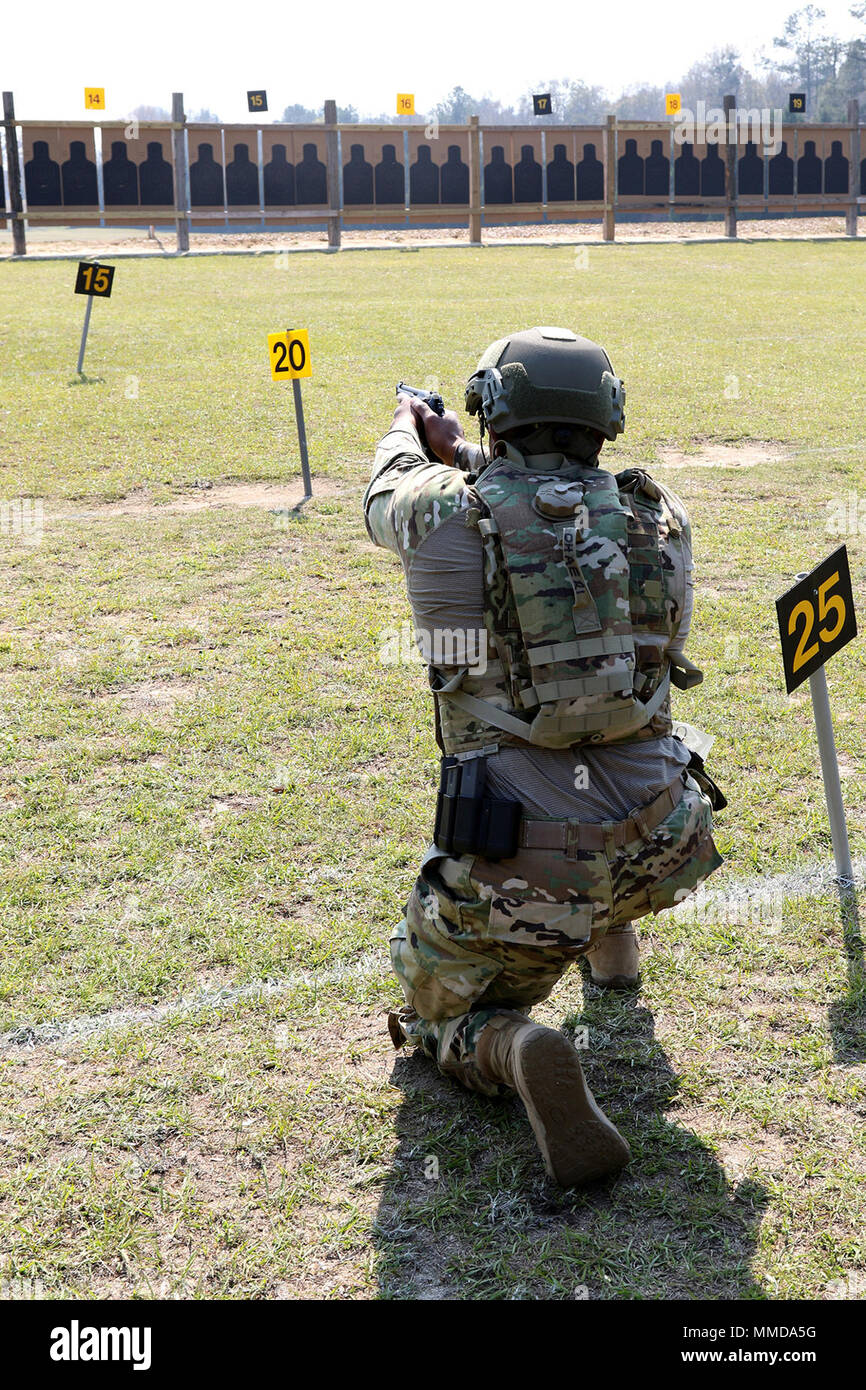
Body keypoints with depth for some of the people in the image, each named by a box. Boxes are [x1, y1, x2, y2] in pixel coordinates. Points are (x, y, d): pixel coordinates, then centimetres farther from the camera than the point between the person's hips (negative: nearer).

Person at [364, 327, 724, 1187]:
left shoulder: (449, 516, -8)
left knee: (438, 1020, 21)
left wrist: (405, 434, 39)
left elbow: (386, 499, 17)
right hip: (659, 850, 4)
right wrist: (463, 459, 34)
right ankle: (611, 939, 44)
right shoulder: (660, 521, 1)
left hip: (515, 868, -4)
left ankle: (515, 1053, -13)